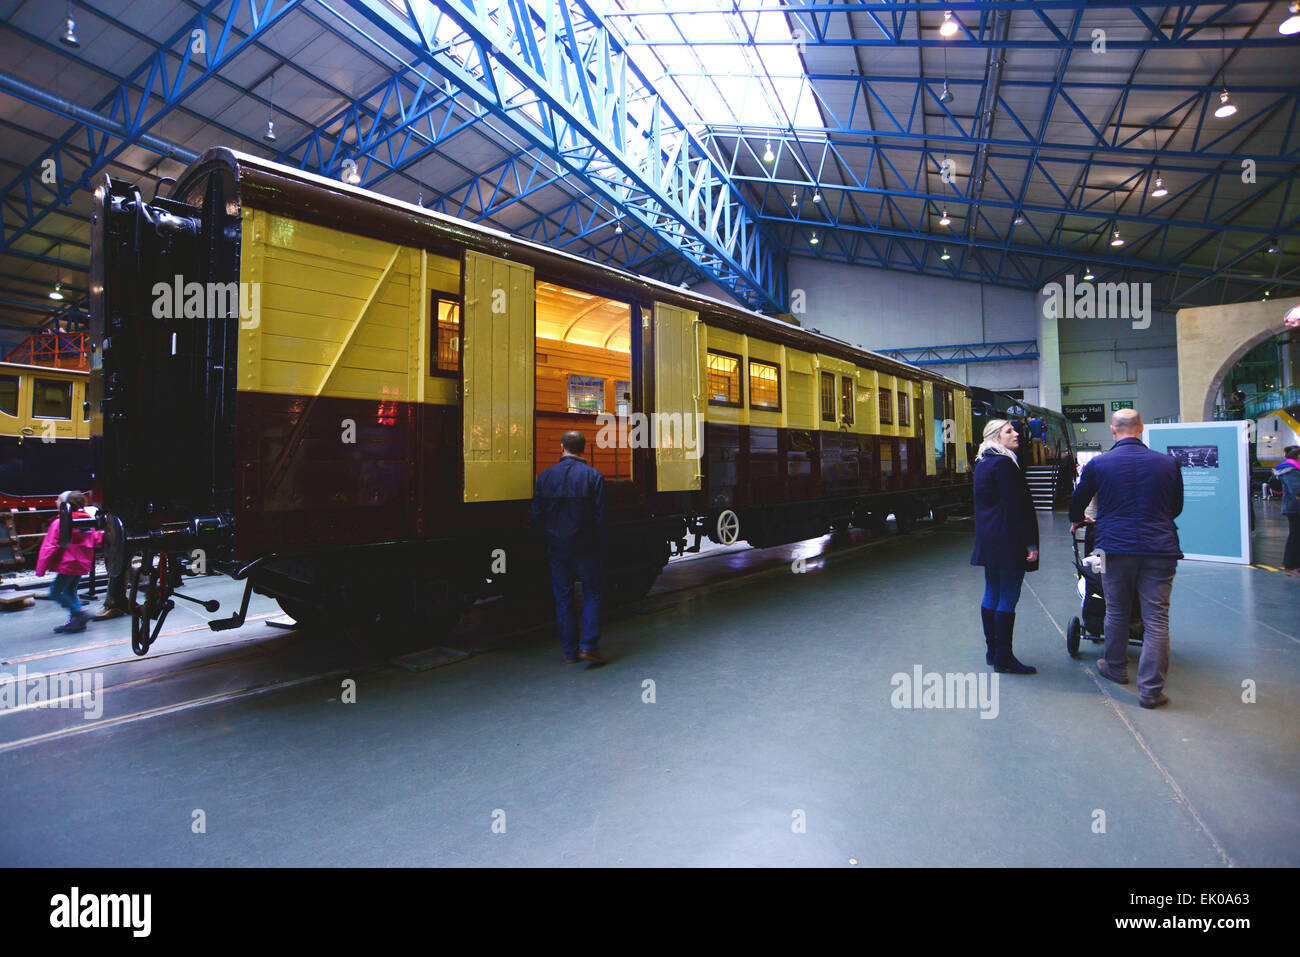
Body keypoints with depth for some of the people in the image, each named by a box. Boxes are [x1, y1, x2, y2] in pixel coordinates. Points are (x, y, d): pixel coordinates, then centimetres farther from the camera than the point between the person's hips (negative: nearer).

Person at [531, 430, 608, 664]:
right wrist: (599, 542, 4)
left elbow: (536, 516, 1)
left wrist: (549, 539, 15)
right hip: (585, 547, -2)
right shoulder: (593, 476, -8)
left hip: (556, 547, 3)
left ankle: (569, 651, 16)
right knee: (592, 594, 9)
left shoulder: (545, 476, -1)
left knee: (563, 597, 11)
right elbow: (600, 516, -9)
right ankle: (589, 645, 0)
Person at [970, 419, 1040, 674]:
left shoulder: (982, 463, 14)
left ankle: (992, 651, 22)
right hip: (1008, 541, -10)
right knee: (1008, 598, -4)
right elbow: (1015, 507, -18)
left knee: (992, 595, 14)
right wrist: (1030, 543, -16)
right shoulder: (1003, 464, -15)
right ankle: (1003, 658, 2)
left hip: (989, 541, 10)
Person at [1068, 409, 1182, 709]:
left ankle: (1116, 668, 32)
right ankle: (1151, 689, 5)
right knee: (1157, 619, 3)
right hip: (1160, 548, 1)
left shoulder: (1098, 464, -2)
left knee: (1116, 612, 15)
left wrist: (1075, 522, 34)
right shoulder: (1167, 463, 3)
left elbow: (1078, 500, 12)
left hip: (1116, 547, -1)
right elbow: (1177, 507, 16)